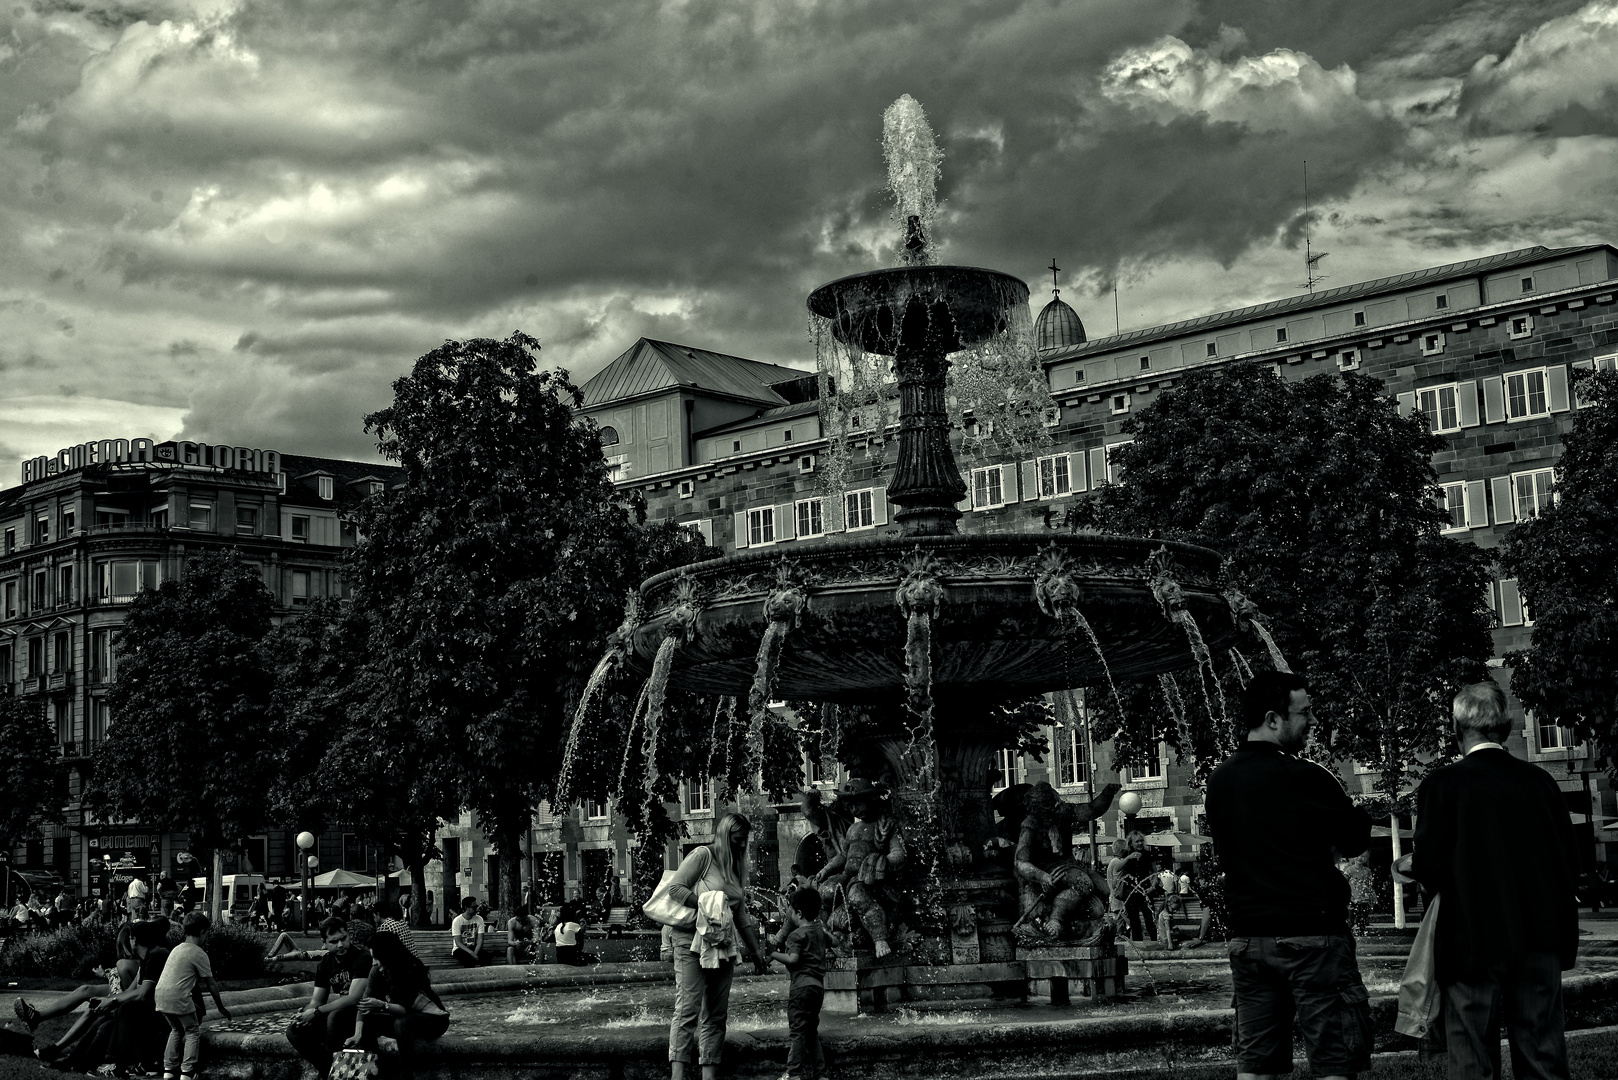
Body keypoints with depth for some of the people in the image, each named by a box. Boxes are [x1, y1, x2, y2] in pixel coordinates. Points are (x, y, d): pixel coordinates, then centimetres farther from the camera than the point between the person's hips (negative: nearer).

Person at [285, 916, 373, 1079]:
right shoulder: (326, 962, 3)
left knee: (336, 1016, -37)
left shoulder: (362, 958, -20)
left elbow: (354, 998, -29)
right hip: (341, 1013, 7)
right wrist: (305, 1014, -21)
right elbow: (317, 1000, 3)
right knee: (294, 1032, -7)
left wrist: (316, 1012, -25)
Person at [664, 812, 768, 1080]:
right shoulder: (702, 855, -4)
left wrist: (756, 952, 18)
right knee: (688, 1009, -13)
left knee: (716, 1015, 5)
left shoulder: (736, 868, 18)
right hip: (692, 940, -8)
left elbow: (741, 916, 21)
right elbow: (675, 888, -12)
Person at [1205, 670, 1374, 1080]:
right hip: (1311, 934, -6)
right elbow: (1356, 840, -2)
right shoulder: (1303, 778, -13)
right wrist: (1355, 811, 15)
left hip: (1248, 935, 6)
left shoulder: (1219, 780, 6)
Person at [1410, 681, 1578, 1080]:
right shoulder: (1540, 781, 2)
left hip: (1474, 940, -4)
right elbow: (1569, 857, 5)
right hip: (1541, 939, 4)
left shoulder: (1443, 784, -9)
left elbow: (1428, 865, -12)